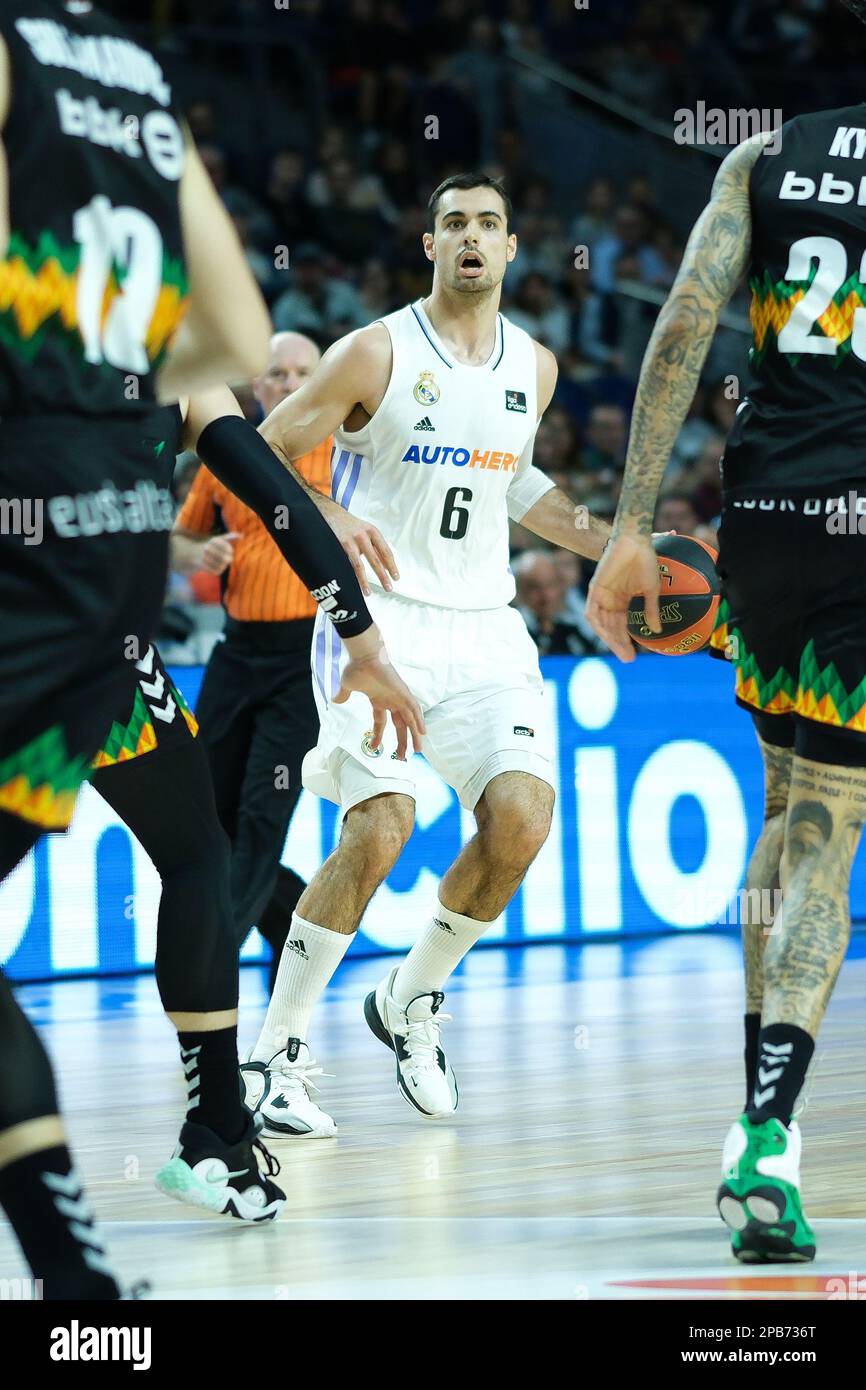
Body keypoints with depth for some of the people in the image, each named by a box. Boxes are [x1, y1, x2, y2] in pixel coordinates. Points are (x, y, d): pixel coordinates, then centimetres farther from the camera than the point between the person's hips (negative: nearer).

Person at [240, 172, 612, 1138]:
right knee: (381, 825, -21)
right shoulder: (376, 353, -7)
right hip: (379, 620, -5)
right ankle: (274, 1053, -8)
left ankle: (411, 1001, 11)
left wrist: (602, 541, 17)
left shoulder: (534, 367, 10)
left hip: (482, 630, 5)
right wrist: (330, 516, -22)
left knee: (522, 816, -15)